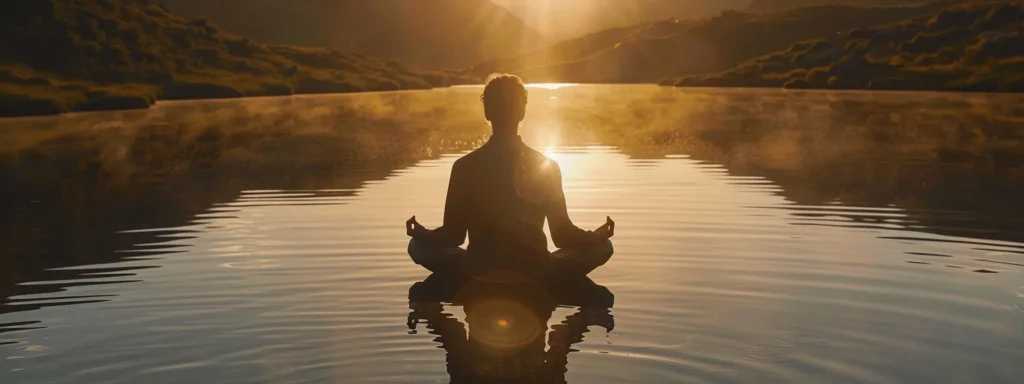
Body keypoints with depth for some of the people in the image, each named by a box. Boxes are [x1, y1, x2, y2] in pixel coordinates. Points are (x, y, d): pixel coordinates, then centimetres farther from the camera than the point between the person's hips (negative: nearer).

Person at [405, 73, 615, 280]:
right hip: (535, 272, 0)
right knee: (603, 247, 22)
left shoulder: (465, 166, -6)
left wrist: (422, 233, 19)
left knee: (418, 245, 26)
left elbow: (453, 236, -3)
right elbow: (562, 236, -2)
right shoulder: (547, 166, -4)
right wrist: (597, 237, 18)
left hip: (479, 272, 0)